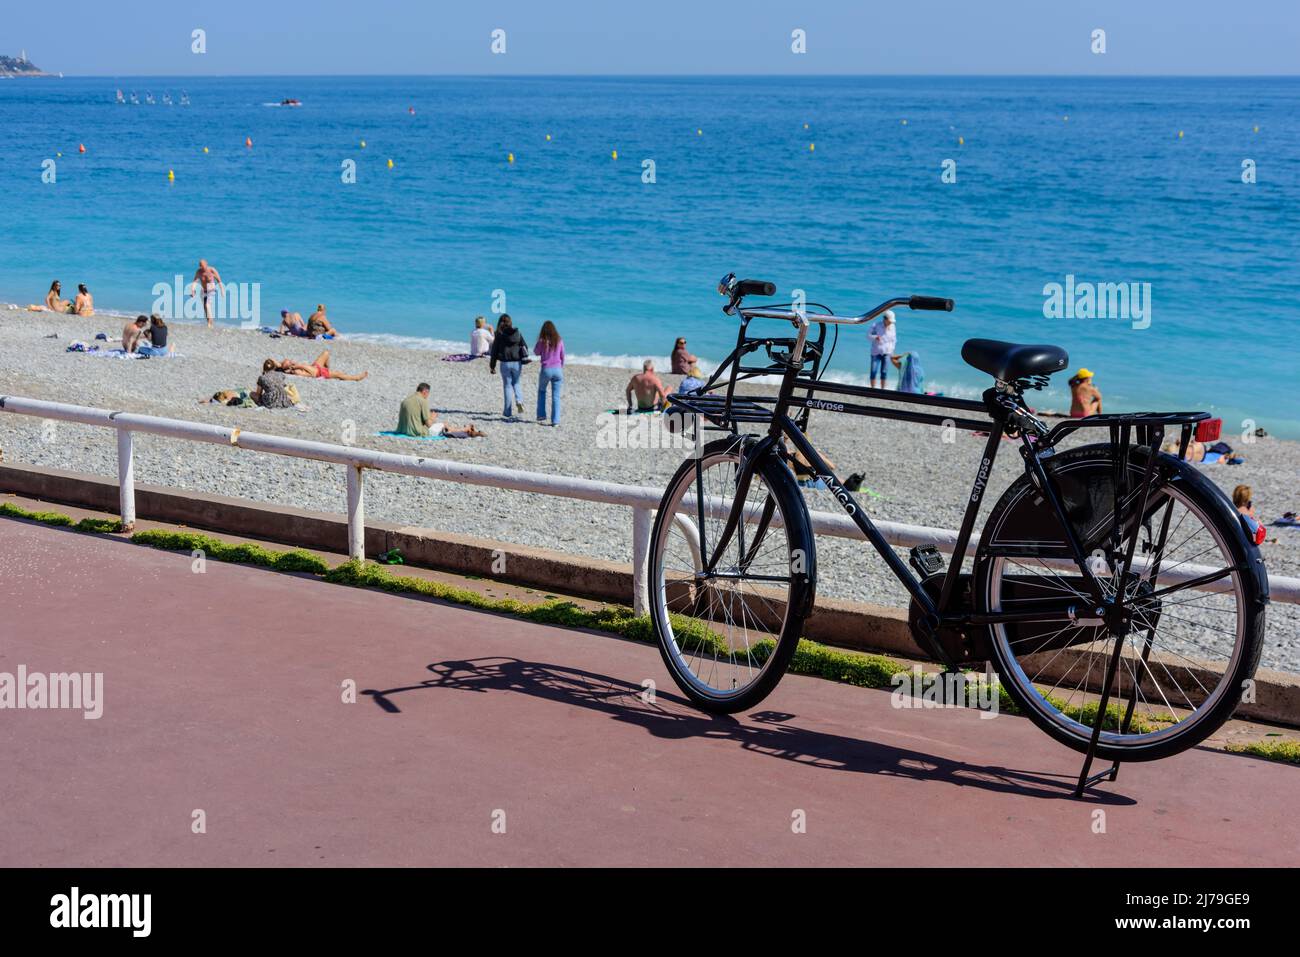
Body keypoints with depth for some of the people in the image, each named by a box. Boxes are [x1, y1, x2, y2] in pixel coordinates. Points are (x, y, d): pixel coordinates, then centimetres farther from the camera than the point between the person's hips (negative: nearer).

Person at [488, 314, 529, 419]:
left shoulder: (499, 335, -6)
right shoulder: (517, 333, 0)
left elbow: (494, 351, -3)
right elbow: (525, 346, 5)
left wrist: (492, 366, 4)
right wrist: (523, 358, 20)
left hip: (505, 363, -2)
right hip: (517, 363, 2)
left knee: (507, 386, 7)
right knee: (516, 383, 21)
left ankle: (508, 412, 8)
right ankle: (519, 401, -6)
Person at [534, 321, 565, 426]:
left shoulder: (542, 341, -8)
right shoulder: (559, 341, 0)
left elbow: (536, 352, 9)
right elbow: (562, 356, 10)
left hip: (546, 369, -1)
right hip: (557, 369, 1)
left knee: (541, 391, 23)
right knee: (556, 396, 3)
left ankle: (541, 415, 19)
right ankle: (555, 420, 0)